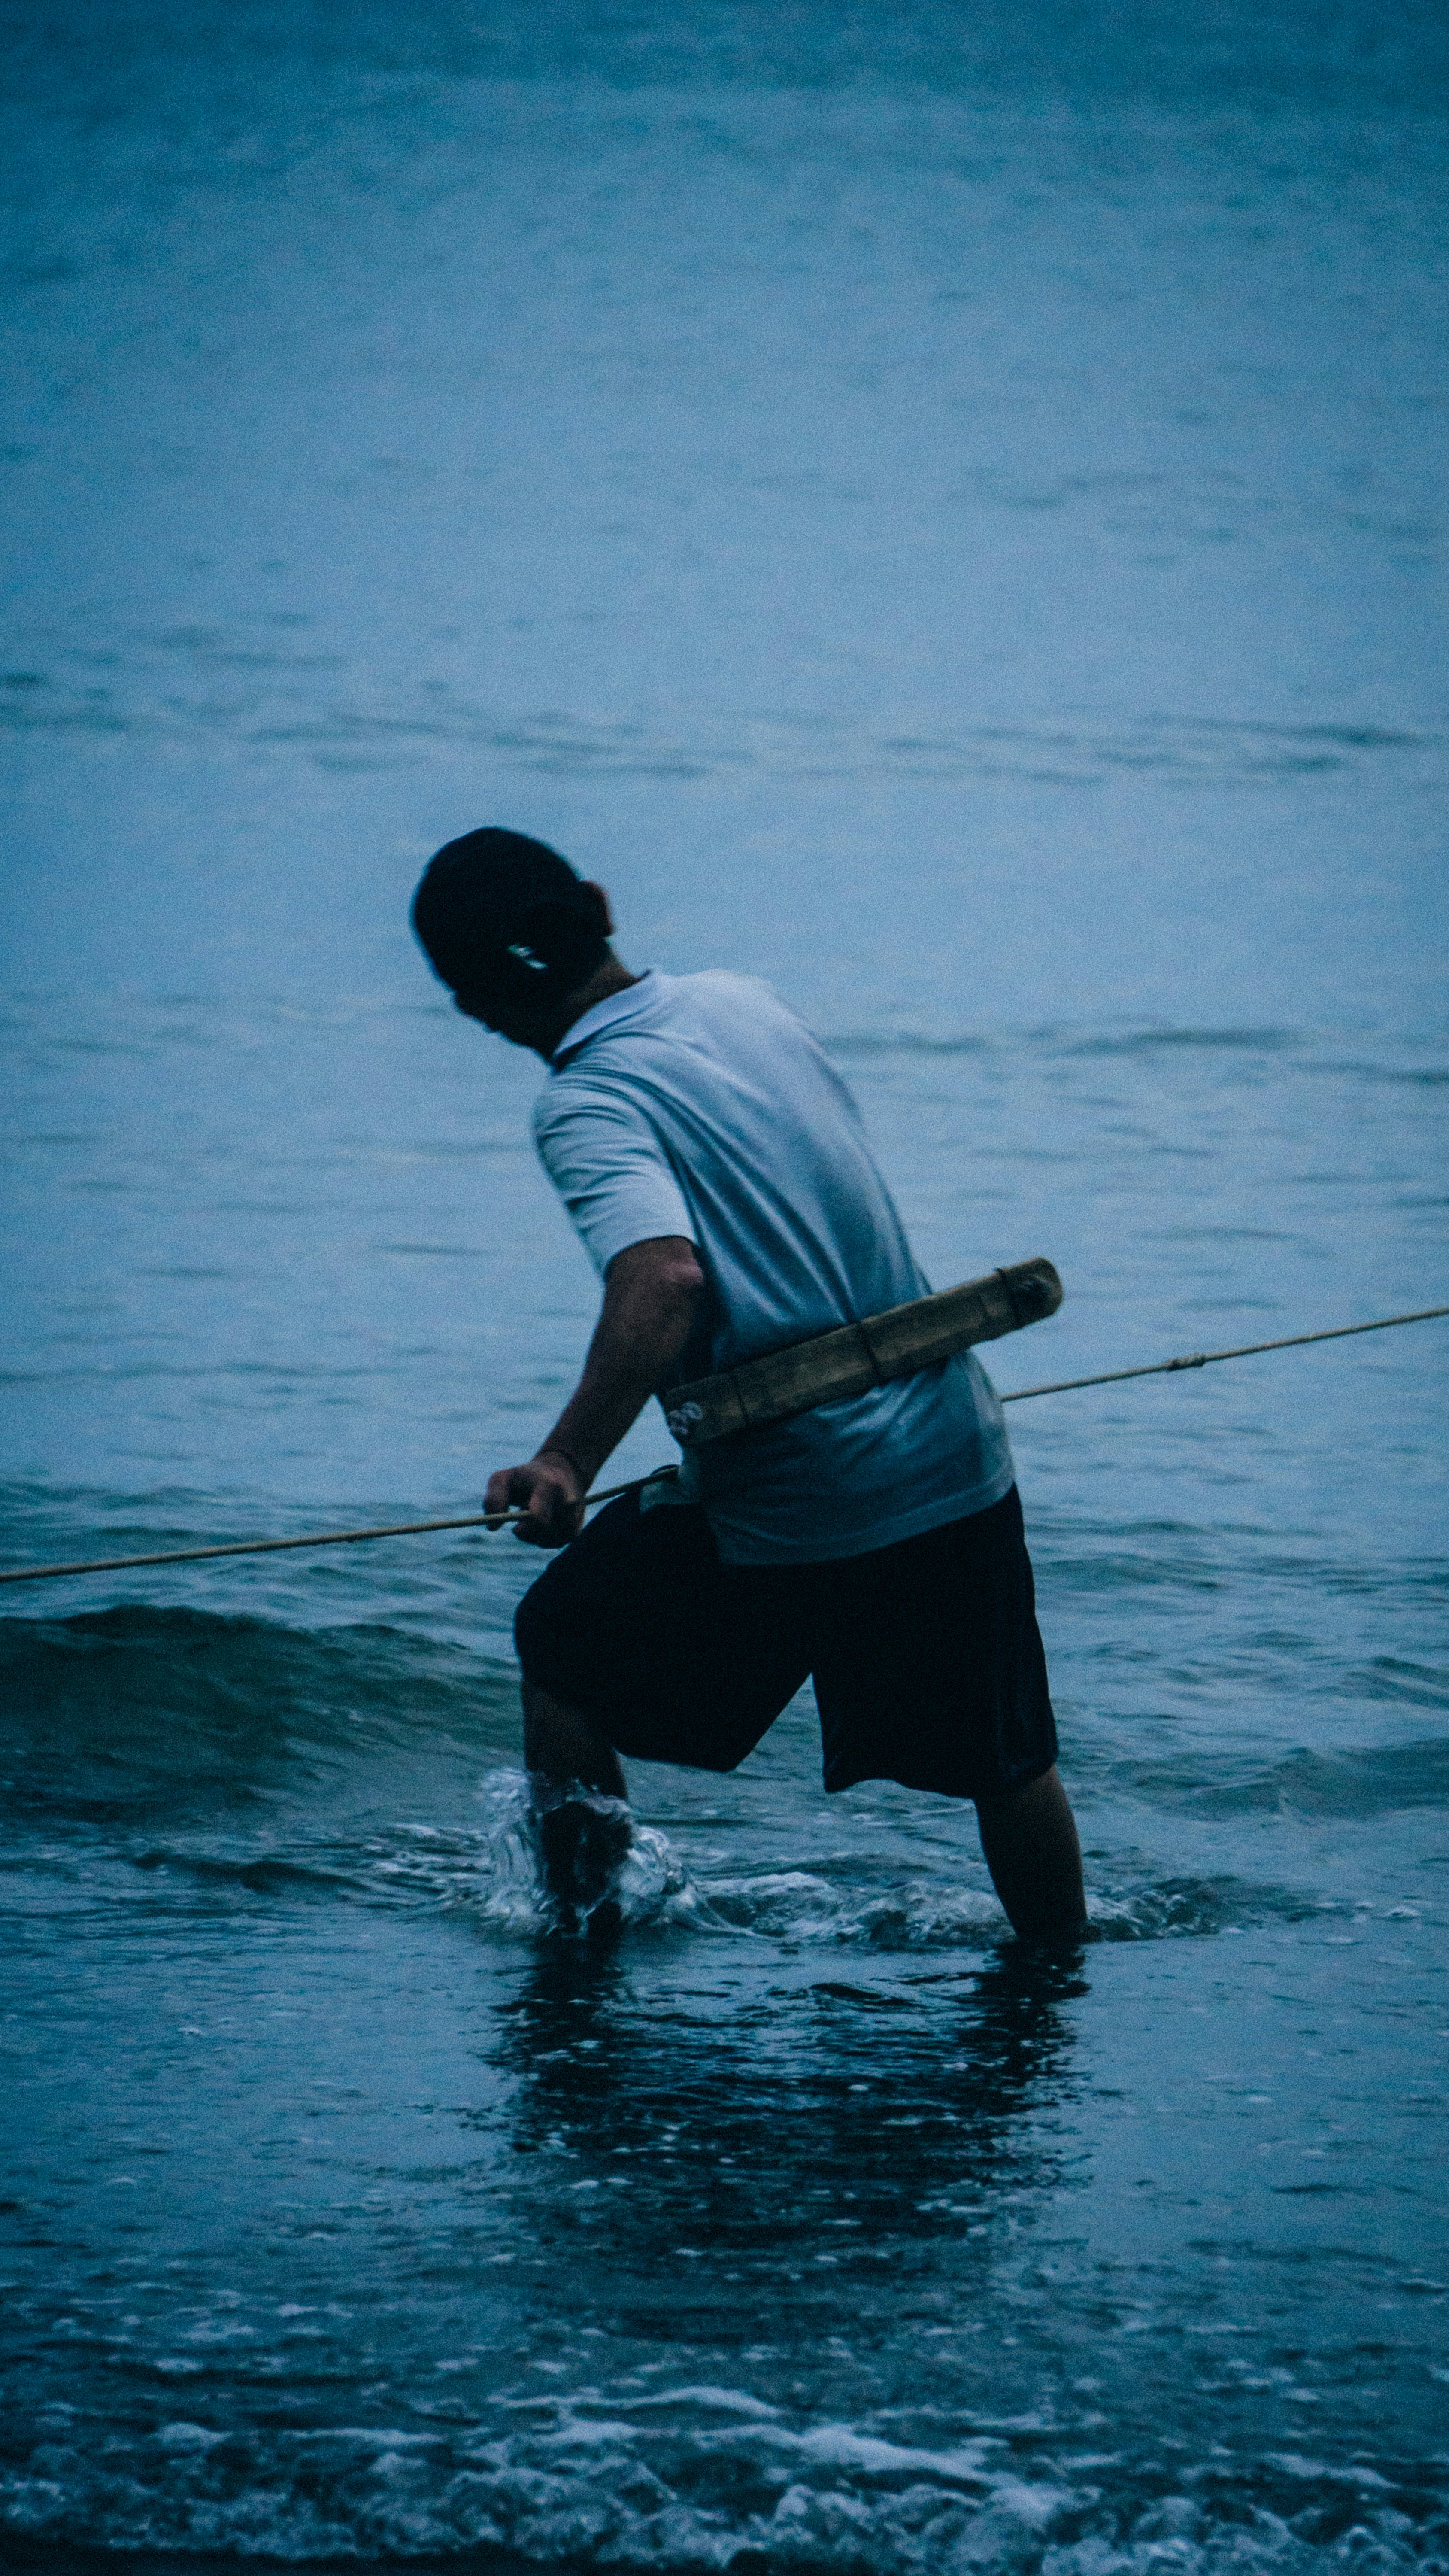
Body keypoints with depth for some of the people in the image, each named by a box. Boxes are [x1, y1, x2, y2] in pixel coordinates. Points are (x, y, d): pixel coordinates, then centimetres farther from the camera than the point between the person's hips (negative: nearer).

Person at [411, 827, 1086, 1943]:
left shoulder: (587, 1104, -16)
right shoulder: (744, 1001, 7)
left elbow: (665, 1277, -33)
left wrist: (567, 1463, -34)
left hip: (790, 1509, -6)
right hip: (957, 1453, 6)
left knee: (563, 1648, 18)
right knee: (1006, 1755, 18)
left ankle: (580, 1934, 24)